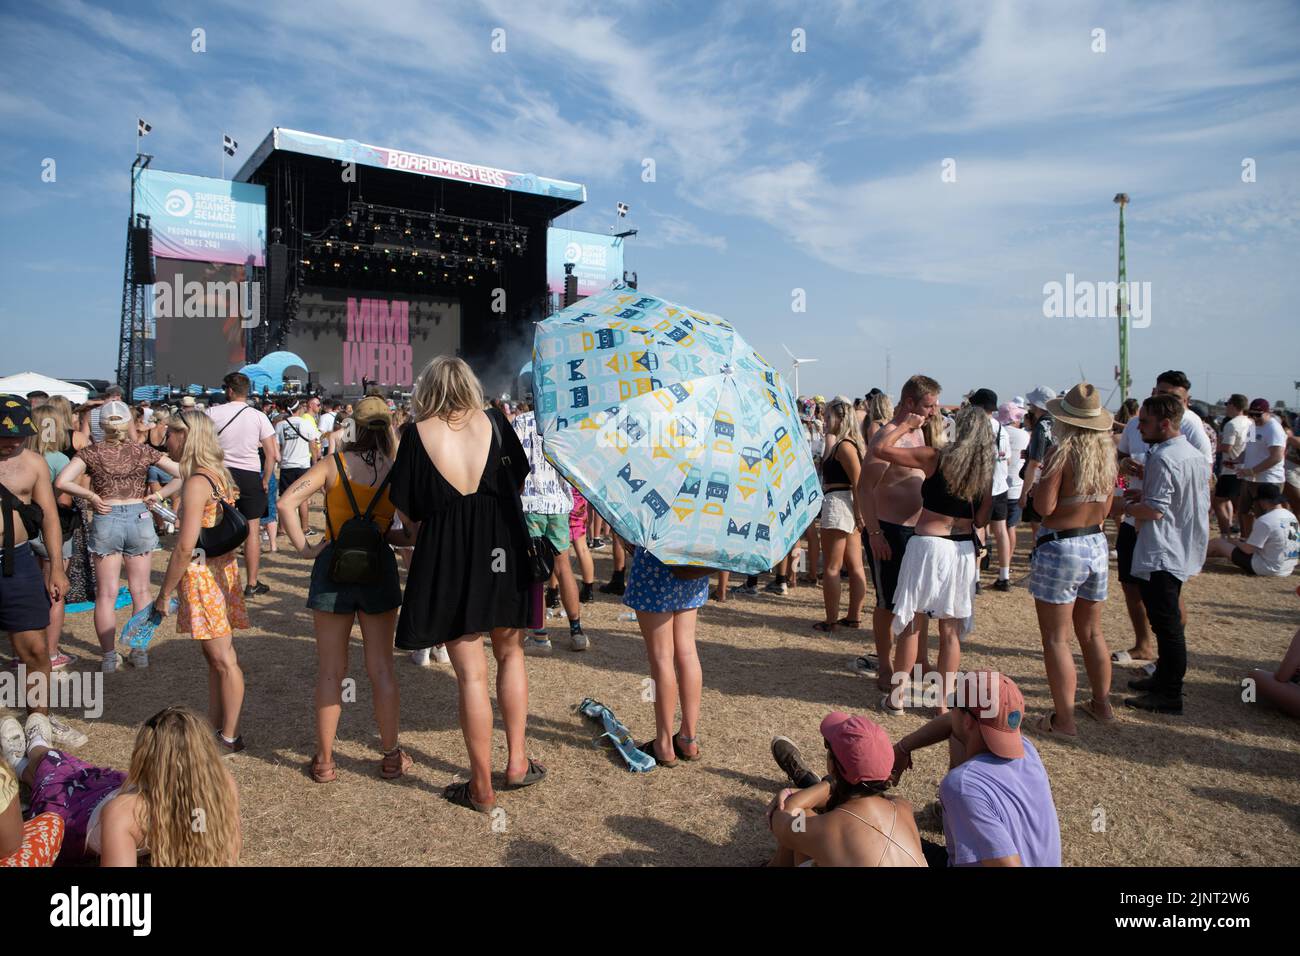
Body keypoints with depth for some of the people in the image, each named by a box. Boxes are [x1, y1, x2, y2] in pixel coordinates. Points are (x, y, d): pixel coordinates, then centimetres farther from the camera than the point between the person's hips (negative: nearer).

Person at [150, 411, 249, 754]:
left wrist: (164, 593, -13)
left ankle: (230, 738, 13)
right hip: (221, 568, 9)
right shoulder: (220, 474, 8)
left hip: (201, 575, -9)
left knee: (222, 659, 1)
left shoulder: (196, 483, -20)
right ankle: (215, 727, 29)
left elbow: (185, 546, -22)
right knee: (214, 656, 17)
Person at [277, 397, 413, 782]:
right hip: (379, 566, 0)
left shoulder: (334, 463, -4)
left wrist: (303, 547, -7)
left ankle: (324, 760, 18)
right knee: (381, 667, 11)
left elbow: (288, 501, -14)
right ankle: (391, 756, 20)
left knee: (330, 670, 10)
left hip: (333, 565, 0)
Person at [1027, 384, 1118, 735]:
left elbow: (1044, 507, -20)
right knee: (1091, 633, 21)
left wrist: (1038, 480, -2)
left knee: (1056, 638, 1)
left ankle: (1064, 719, 4)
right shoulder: (1105, 452, 3)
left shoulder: (1062, 452, -17)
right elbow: (1105, 509, 11)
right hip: (1097, 546, 7)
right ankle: (1102, 704, 33)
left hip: (1060, 548, -7)